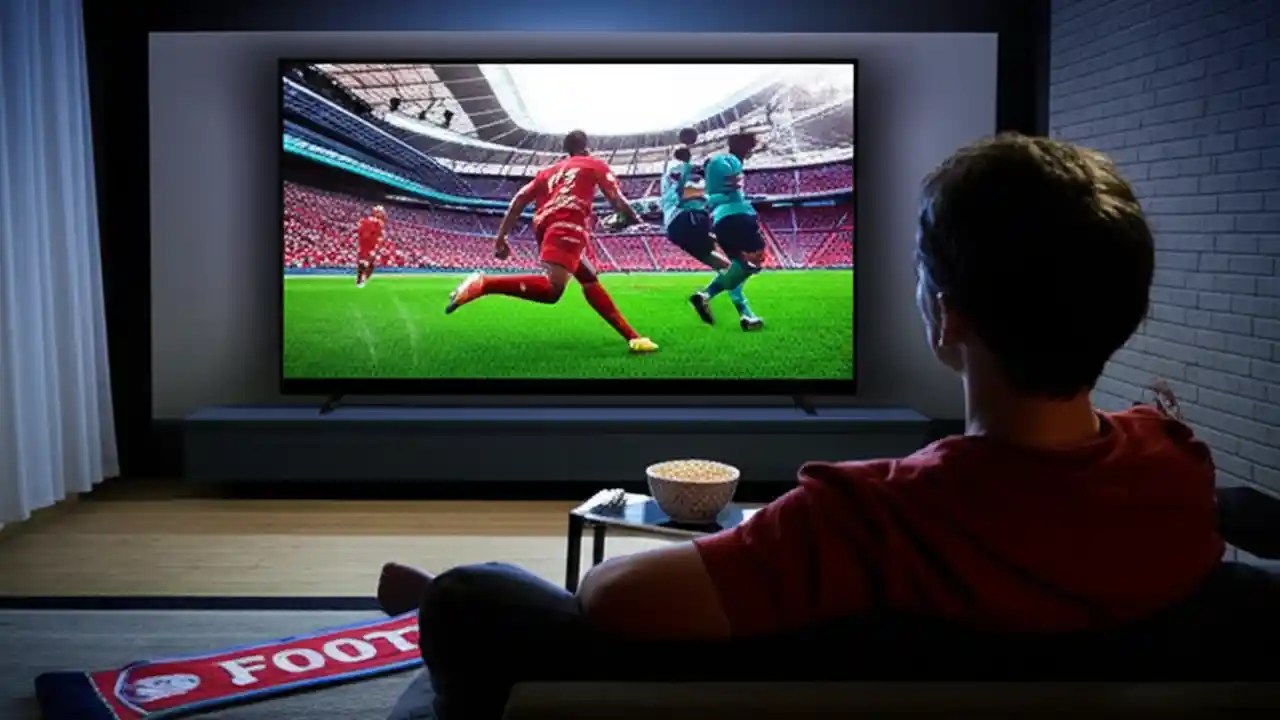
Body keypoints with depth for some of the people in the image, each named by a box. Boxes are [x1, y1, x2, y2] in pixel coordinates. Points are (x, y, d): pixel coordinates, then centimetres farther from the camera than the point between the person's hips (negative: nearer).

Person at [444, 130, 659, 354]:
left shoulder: (549, 170, 33)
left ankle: (632, 337, 13)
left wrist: (501, 237, 19)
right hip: (566, 222, -8)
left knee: (591, 279, 17)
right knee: (551, 289, -23)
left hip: (545, 224, 8)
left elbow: (519, 200, 22)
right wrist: (639, 223, 27)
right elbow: (617, 201, 13)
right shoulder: (595, 164, 22)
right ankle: (482, 283, -35)